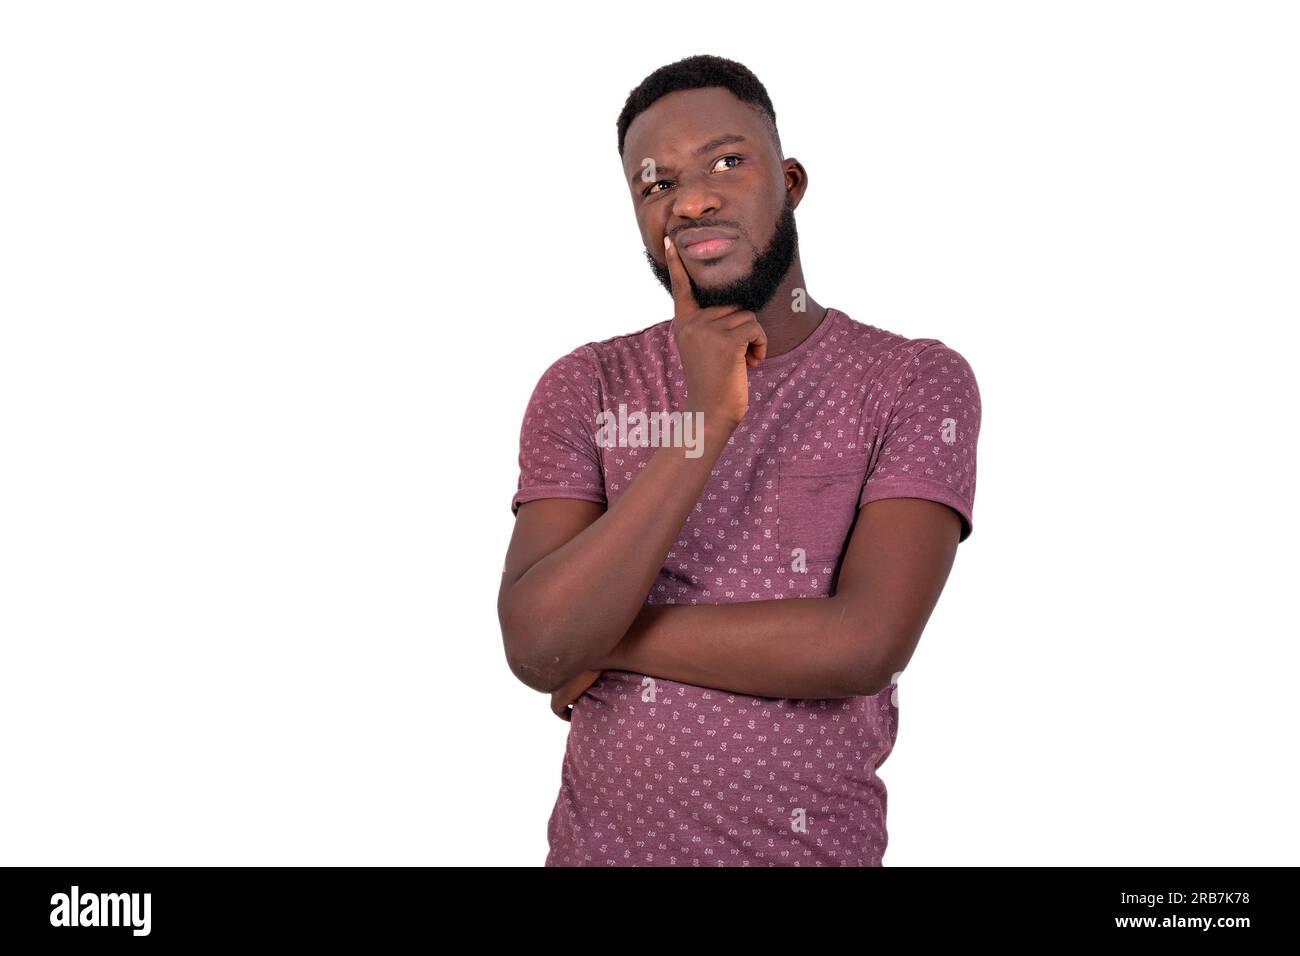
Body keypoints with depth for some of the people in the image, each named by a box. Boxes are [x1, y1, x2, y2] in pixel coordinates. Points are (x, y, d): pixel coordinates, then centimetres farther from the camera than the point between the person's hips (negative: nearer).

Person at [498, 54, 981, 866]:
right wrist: (703, 423, -24)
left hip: (816, 843, -1)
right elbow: (538, 649, -18)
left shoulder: (919, 382, -9)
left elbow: (863, 645, -21)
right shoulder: (584, 389, -5)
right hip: (600, 841, 2)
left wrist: (608, 639, -14)